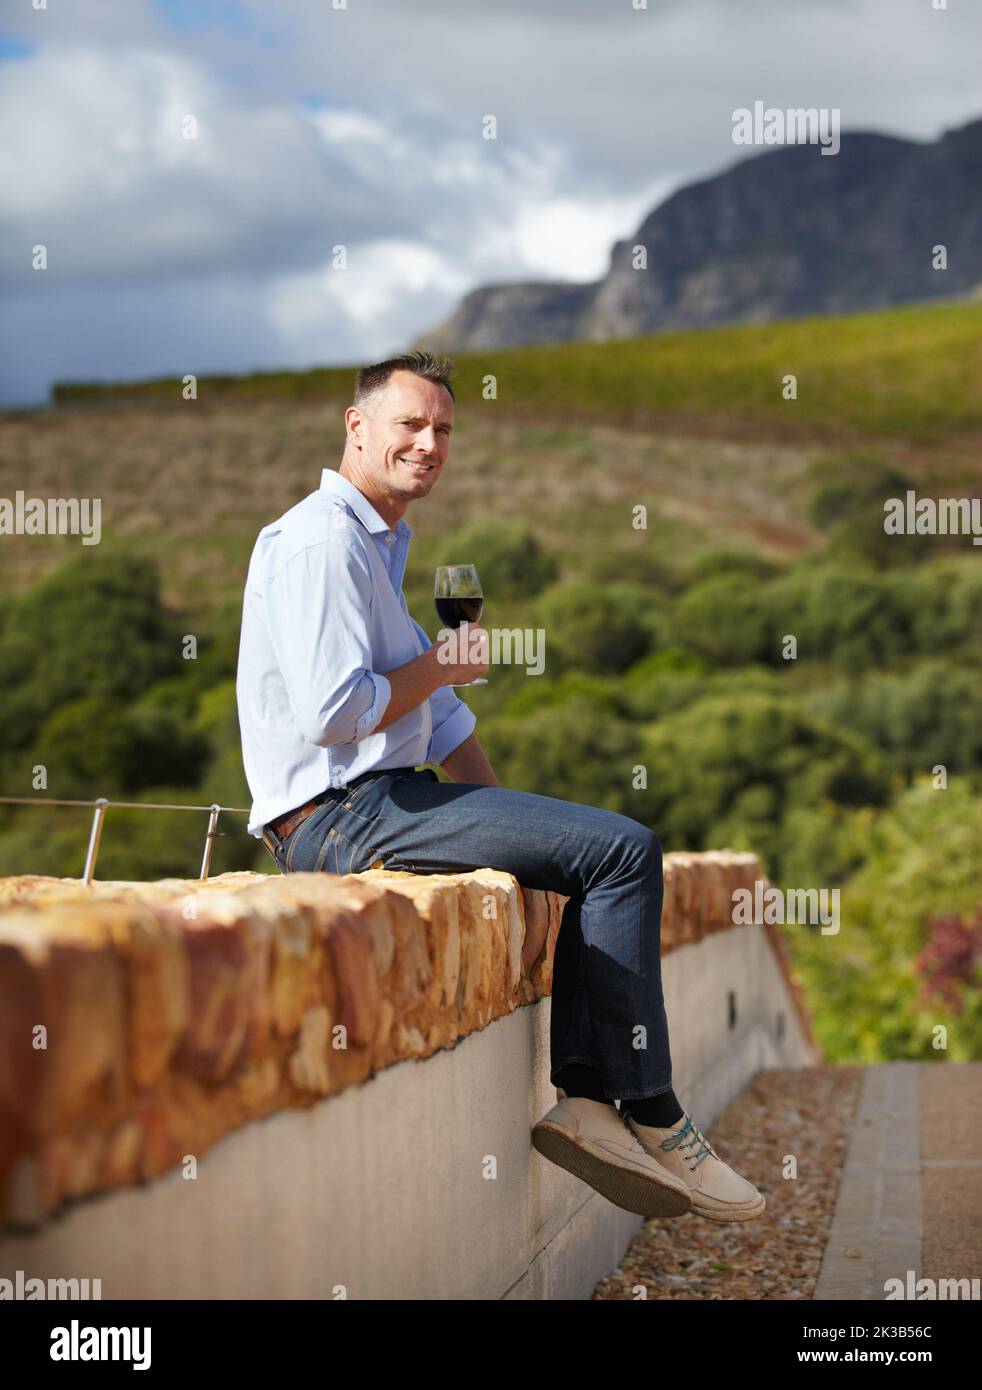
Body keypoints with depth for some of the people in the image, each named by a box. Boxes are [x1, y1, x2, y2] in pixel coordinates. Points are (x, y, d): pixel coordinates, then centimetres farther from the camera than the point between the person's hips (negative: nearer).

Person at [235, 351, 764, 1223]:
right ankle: (651, 1117, -8)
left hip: (373, 806, 11)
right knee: (625, 850, -15)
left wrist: (507, 819, 14)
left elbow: (438, 711, 26)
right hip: (339, 816, -11)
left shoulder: (380, 546, 22)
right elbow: (332, 711, -23)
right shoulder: (323, 541, -12)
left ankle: (584, 1094, -2)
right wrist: (439, 666, -6)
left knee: (615, 849, 11)